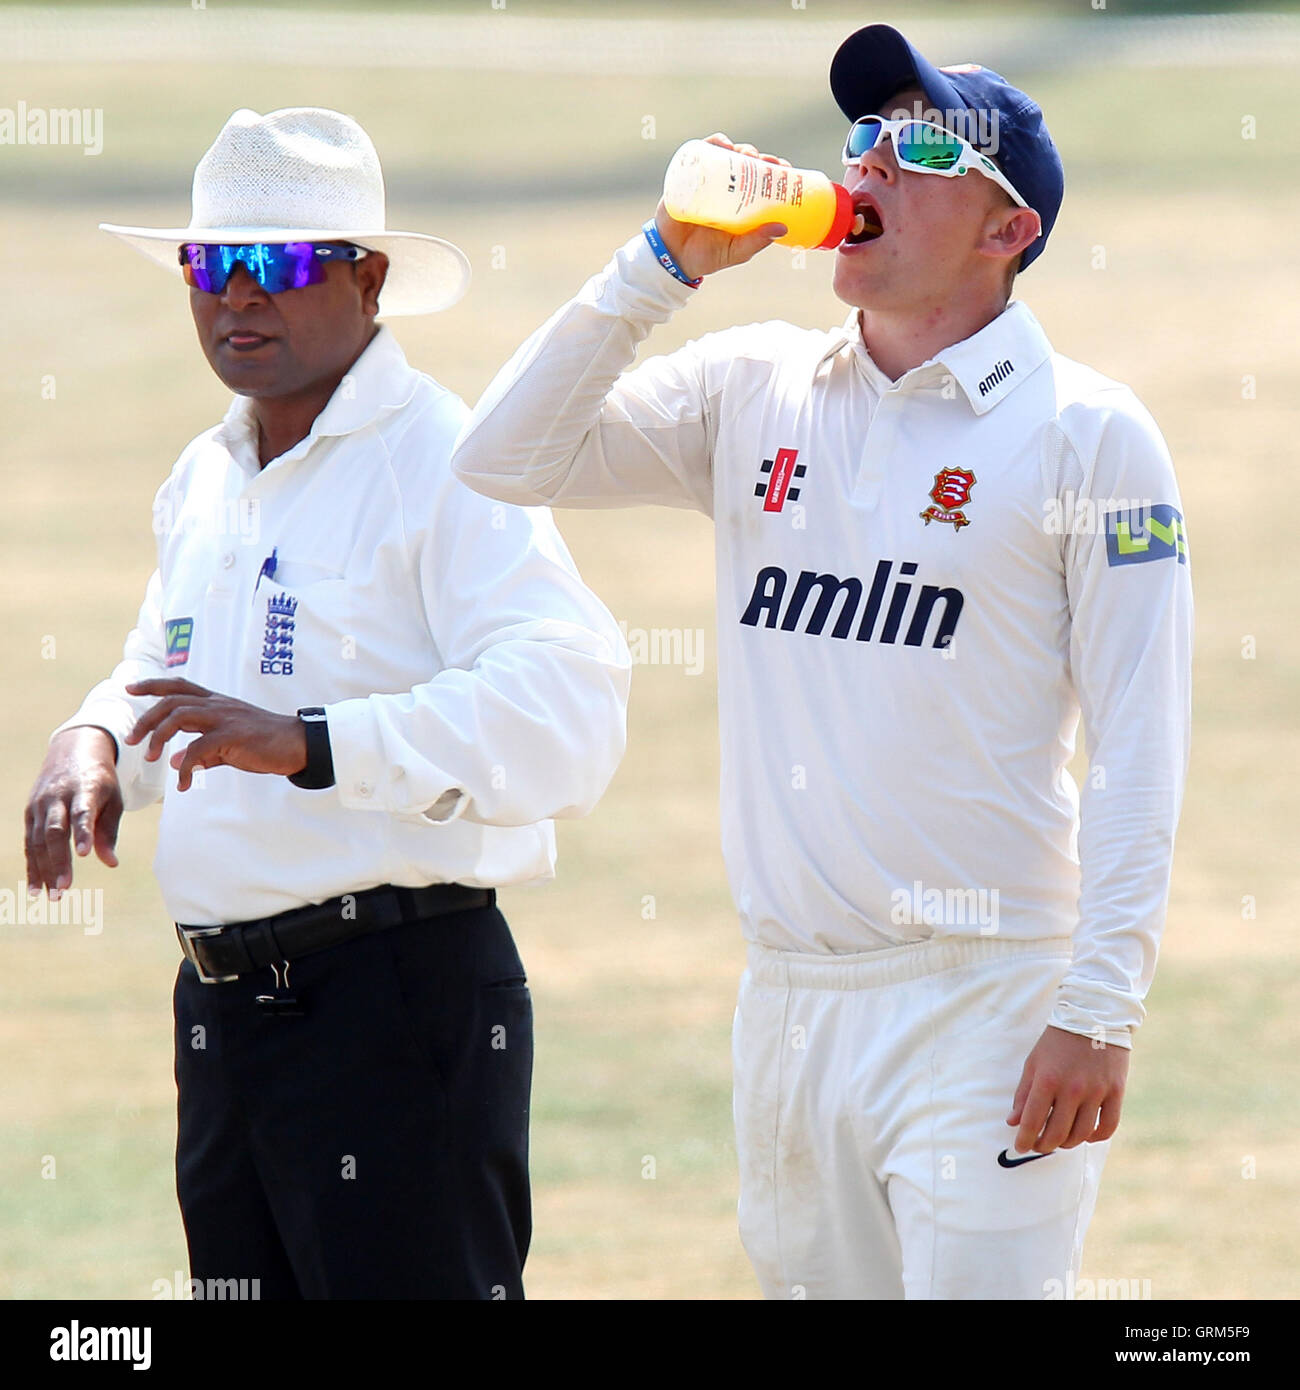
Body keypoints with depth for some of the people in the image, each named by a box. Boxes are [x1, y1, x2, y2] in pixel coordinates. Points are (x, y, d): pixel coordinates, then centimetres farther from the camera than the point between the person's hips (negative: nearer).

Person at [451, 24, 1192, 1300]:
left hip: (982, 1003, -5)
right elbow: (507, 460, 6)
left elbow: (1137, 750, -7)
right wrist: (664, 265, -1)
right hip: (787, 995, 5)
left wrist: (1099, 1013, -15)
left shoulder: (1083, 432, -3)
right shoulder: (754, 391, 12)